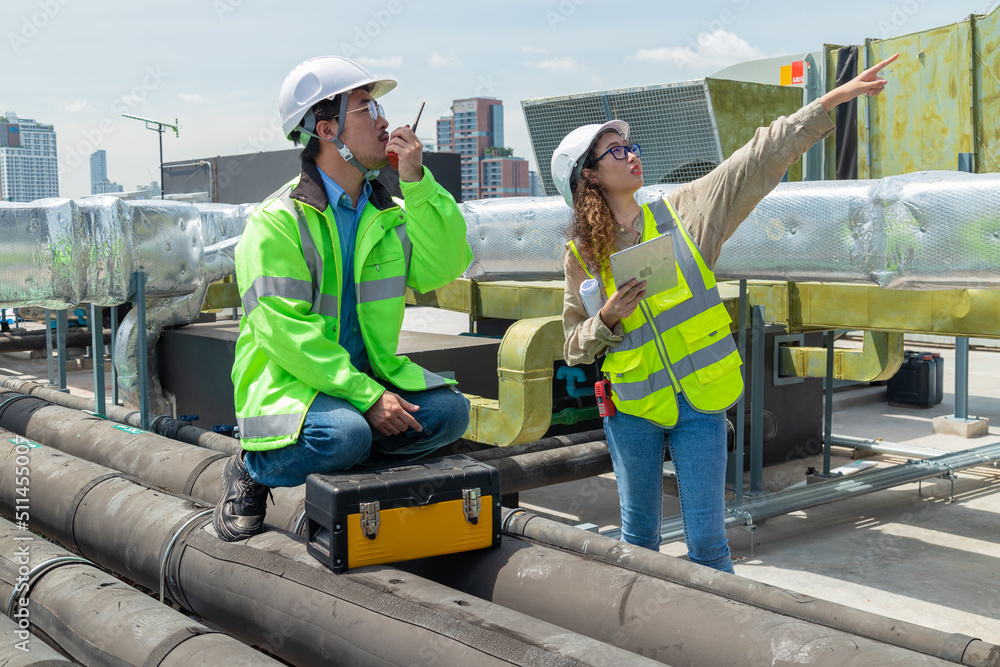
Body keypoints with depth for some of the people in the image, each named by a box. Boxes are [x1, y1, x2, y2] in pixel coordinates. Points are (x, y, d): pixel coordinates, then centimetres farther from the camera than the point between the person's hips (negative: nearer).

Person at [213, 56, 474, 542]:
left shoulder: (388, 213, 11)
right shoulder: (276, 222, -11)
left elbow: (443, 267, -4)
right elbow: (287, 332, -19)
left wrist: (417, 182, -12)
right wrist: (367, 397, -26)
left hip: (368, 374, 6)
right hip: (289, 383, -5)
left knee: (450, 411, -16)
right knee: (346, 436, -33)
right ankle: (253, 471, -4)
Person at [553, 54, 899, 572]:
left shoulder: (682, 213, 1)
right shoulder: (581, 255, 0)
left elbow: (761, 159, -2)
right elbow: (574, 347, 5)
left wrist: (836, 98, -5)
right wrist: (608, 318, -15)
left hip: (699, 402, 0)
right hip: (631, 408, 0)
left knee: (707, 540, 1)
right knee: (637, 536, 12)